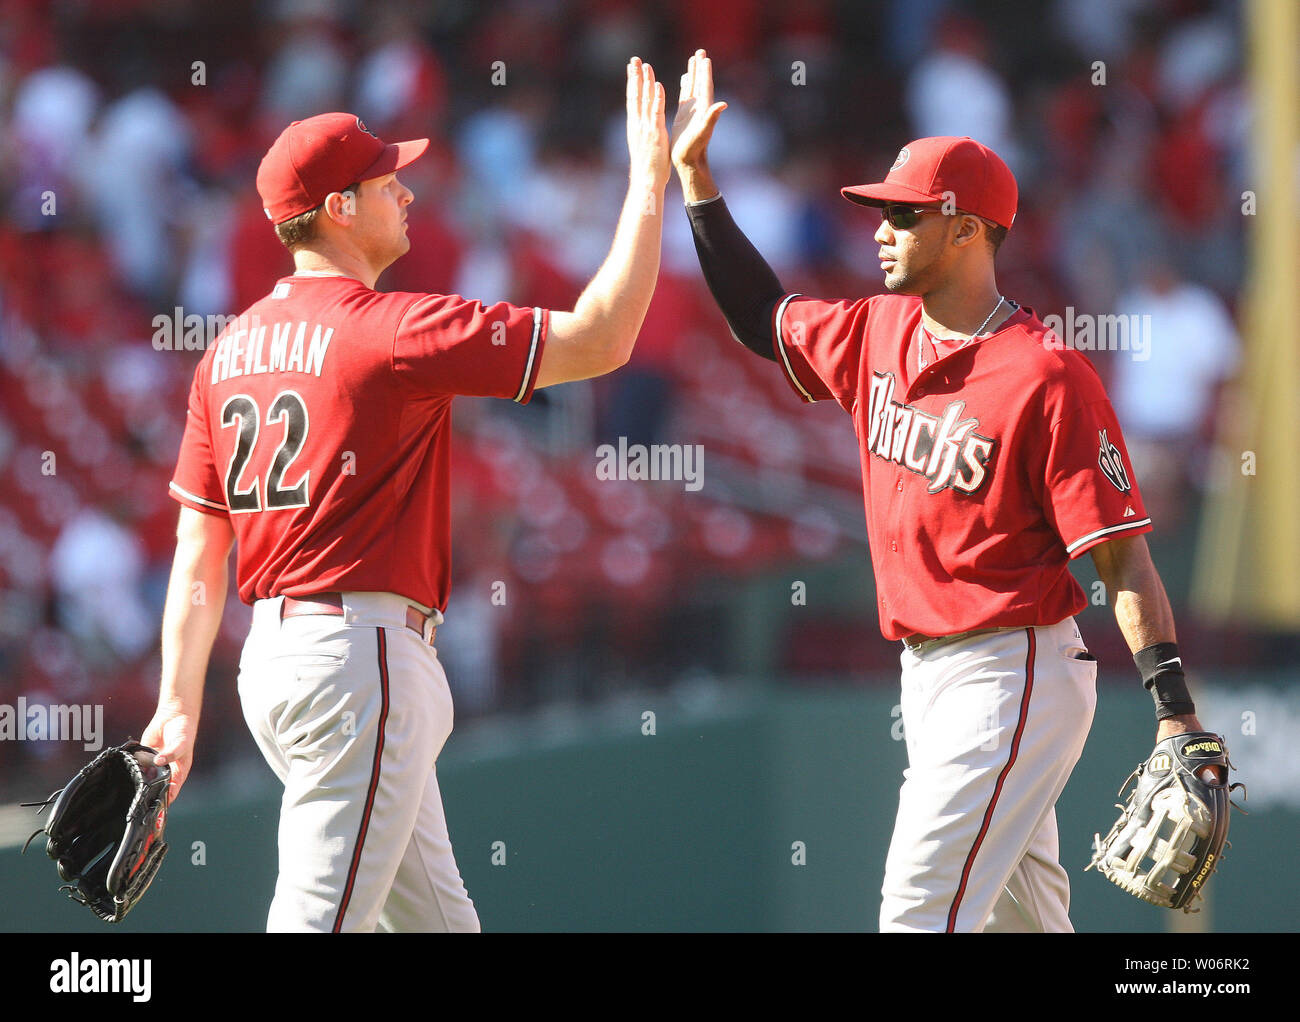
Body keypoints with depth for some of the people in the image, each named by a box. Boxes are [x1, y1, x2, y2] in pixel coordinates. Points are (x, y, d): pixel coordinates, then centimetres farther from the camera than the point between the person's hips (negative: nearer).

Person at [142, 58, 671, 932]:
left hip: (271, 657, 9)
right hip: (362, 661, -9)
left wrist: (180, 706, 8)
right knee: (321, 916, -11)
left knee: (436, 916, 16)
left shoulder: (229, 351, 11)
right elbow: (597, 340, -13)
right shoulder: (392, 331, -12)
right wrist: (650, 183, -5)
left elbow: (197, 556, 9)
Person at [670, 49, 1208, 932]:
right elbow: (765, 321, 27)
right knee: (1018, 910, 13)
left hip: (1013, 677, -8)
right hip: (928, 676, 8)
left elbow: (1123, 557, -17)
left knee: (921, 909, -17)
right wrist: (694, 178, 20)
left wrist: (1177, 718, -23)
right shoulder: (878, 334, 8)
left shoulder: (1045, 376, -16)